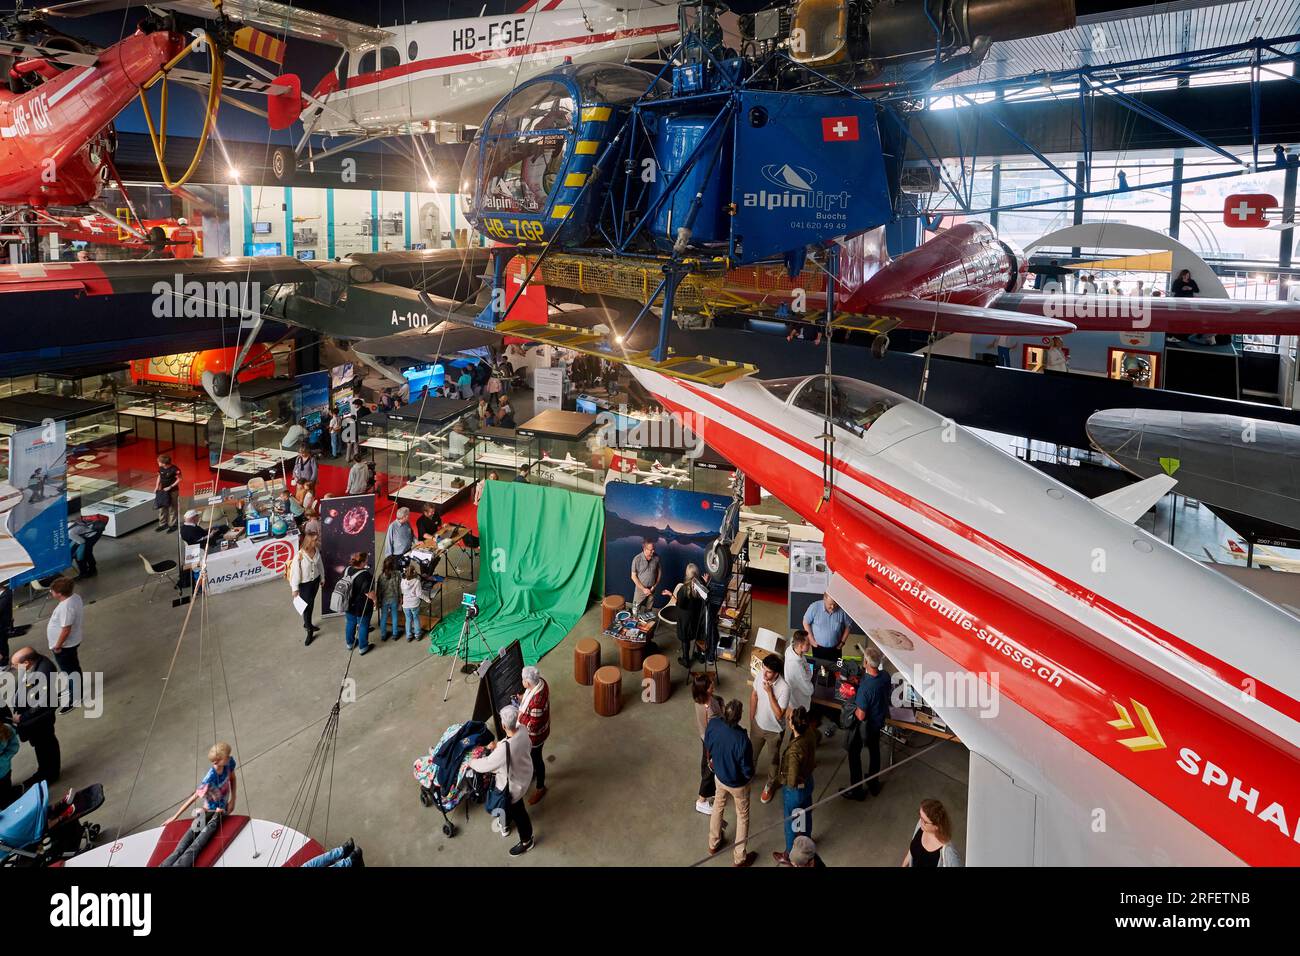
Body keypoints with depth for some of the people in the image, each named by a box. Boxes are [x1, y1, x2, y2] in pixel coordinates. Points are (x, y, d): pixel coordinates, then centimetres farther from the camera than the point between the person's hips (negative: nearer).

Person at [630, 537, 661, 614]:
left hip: (652, 589, 3)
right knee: (636, 610, 10)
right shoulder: (637, 559, -21)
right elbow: (633, 576, -13)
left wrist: (655, 586, -6)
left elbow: (659, 572, 3)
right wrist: (643, 589, -15)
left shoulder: (656, 558, -12)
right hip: (640, 589, -3)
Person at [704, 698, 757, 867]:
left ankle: (713, 844, 52)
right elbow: (748, 771, -26)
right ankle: (739, 858, 37)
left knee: (718, 806, 31)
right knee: (742, 816, 21)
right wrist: (750, 776, -1)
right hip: (738, 783, -5)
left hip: (719, 776, 5)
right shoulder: (742, 740, -40)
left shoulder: (712, 725, -24)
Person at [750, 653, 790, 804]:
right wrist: (751, 717, 6)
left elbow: (779, 714, -31)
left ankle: (770, 784, 47)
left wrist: (770, 692, -38)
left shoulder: (784, 688, -35)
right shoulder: (761, 676, -20)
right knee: (752, 753, 27)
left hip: (774, 730, -4)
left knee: (774, 759, 22)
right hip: (758, 724, 4)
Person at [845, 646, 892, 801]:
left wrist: (853, 706, -11)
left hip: (865, 725, -7)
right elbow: (888, 694, 4)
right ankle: (874, 784, 45)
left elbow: (861, 716, -28)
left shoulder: (865, 687, -38)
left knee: (854, 754, 14)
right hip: (879, 720, 7)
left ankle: (856, 791, 26)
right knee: (874, 751, 26)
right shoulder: (885, 675, -17)